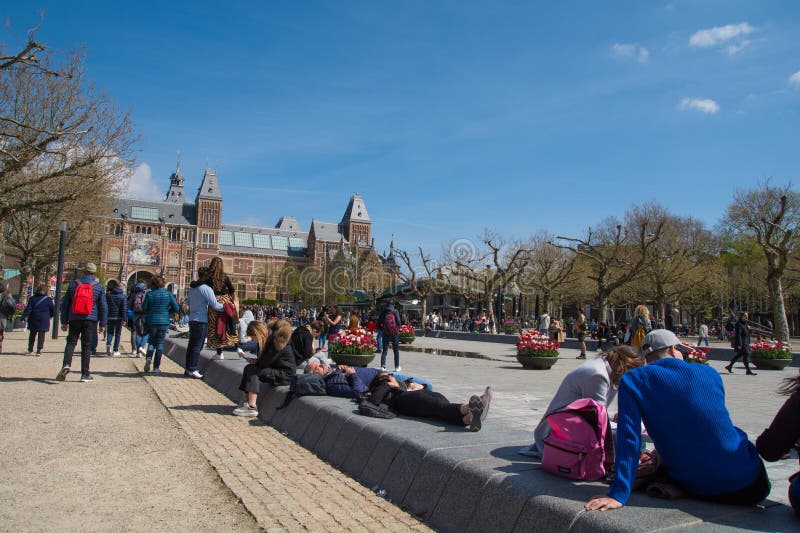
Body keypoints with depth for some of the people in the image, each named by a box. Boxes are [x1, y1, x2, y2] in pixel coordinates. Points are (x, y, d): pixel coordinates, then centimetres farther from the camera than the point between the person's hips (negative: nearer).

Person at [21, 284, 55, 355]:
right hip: (44, 320, -2)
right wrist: (50, 316, 23)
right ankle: (39, 350, -7)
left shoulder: (33, 299, 0)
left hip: (33, 320, 2)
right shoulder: (48, 299, -3)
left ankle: (30, 349, 25)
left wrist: (23, 317, -6)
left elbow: (28, 309, -6)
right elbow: (53, 310, 5)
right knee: (41, 335, 0)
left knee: (32, 335, 16)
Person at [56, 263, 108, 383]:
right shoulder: (99, 287, 2)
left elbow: (65, 304, 7)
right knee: (87, 346, 3)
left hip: (74, 320, 1)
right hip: (90, 321, -1)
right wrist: (102, 324, 8)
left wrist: (64, 321, 12)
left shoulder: (73, 284, 5)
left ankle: (66, 365, -16)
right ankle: (85, 374, 6)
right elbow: (103, 307, 2)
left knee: (71, 342, 8)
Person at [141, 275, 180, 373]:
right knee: (160, 343, 7)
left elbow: (144, 308, -1)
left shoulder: (149, 294, -6)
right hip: (164, 322, 0)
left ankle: (148, 357, -9)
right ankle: (156, 367, 7)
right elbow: (176, 308, -5)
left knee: (151, 341, 18)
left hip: (151, 321, 0)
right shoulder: (169, 294, -5)